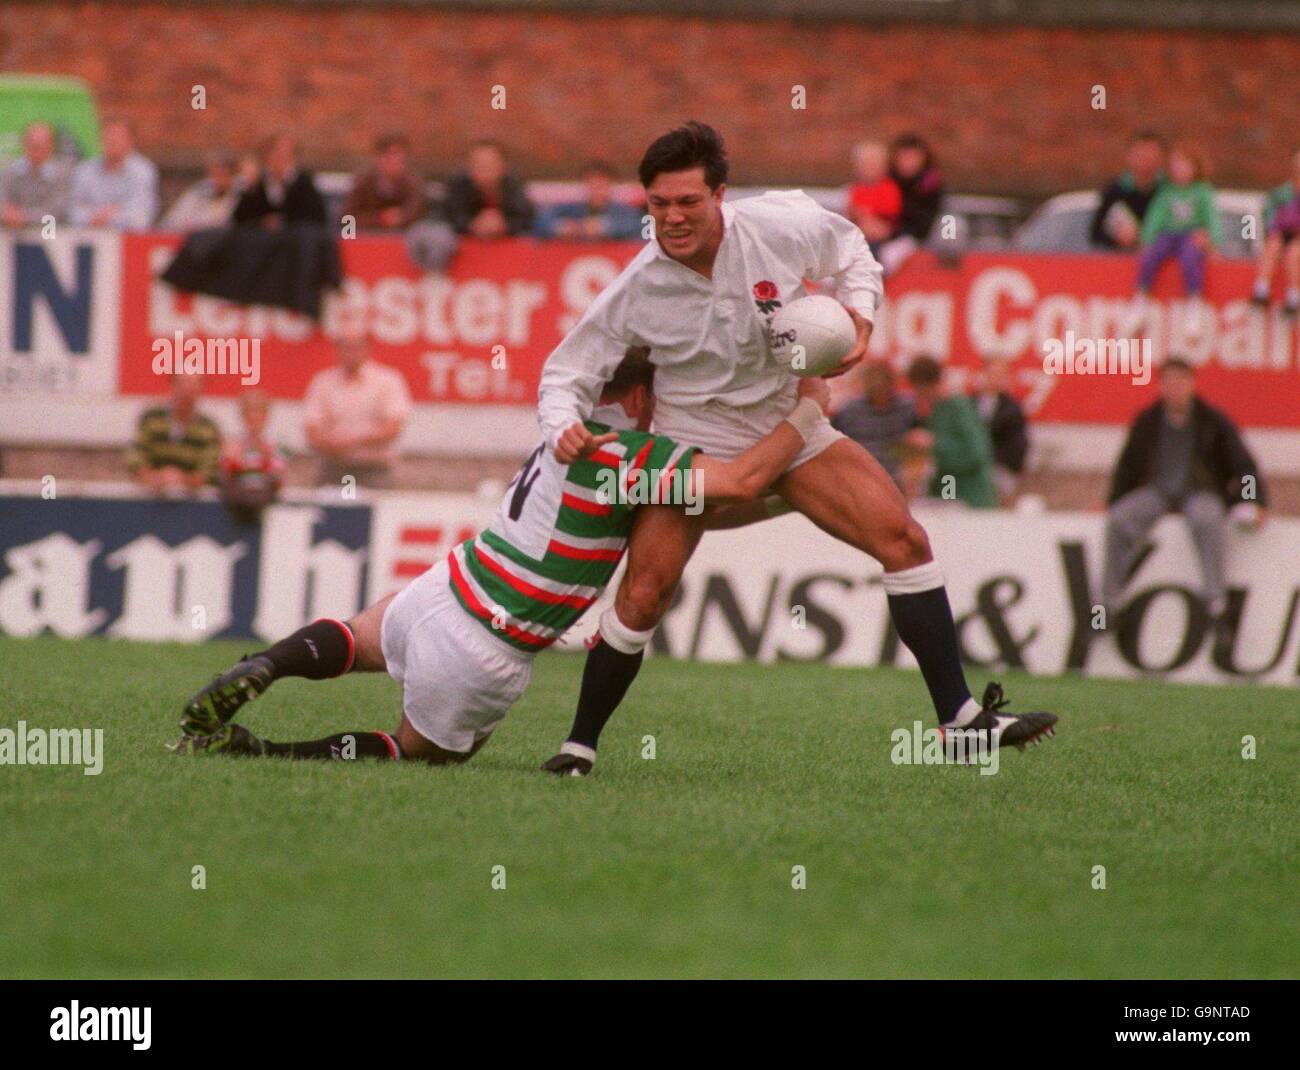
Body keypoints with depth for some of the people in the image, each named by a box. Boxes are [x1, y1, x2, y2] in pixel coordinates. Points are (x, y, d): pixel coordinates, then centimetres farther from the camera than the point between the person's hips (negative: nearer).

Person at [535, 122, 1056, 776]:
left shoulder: (779, 229, -17)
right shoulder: (635, 291, -19)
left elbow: (848, 247, 6)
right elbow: (568, 372, -9)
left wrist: (858, 312, -11)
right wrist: (564, 428, -29)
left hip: (791, 422, 2)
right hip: (693, 439, -2)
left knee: (904, 540, -8)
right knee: (644, 596, -15)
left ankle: (960, 717, -3)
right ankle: (581, 743, 4)